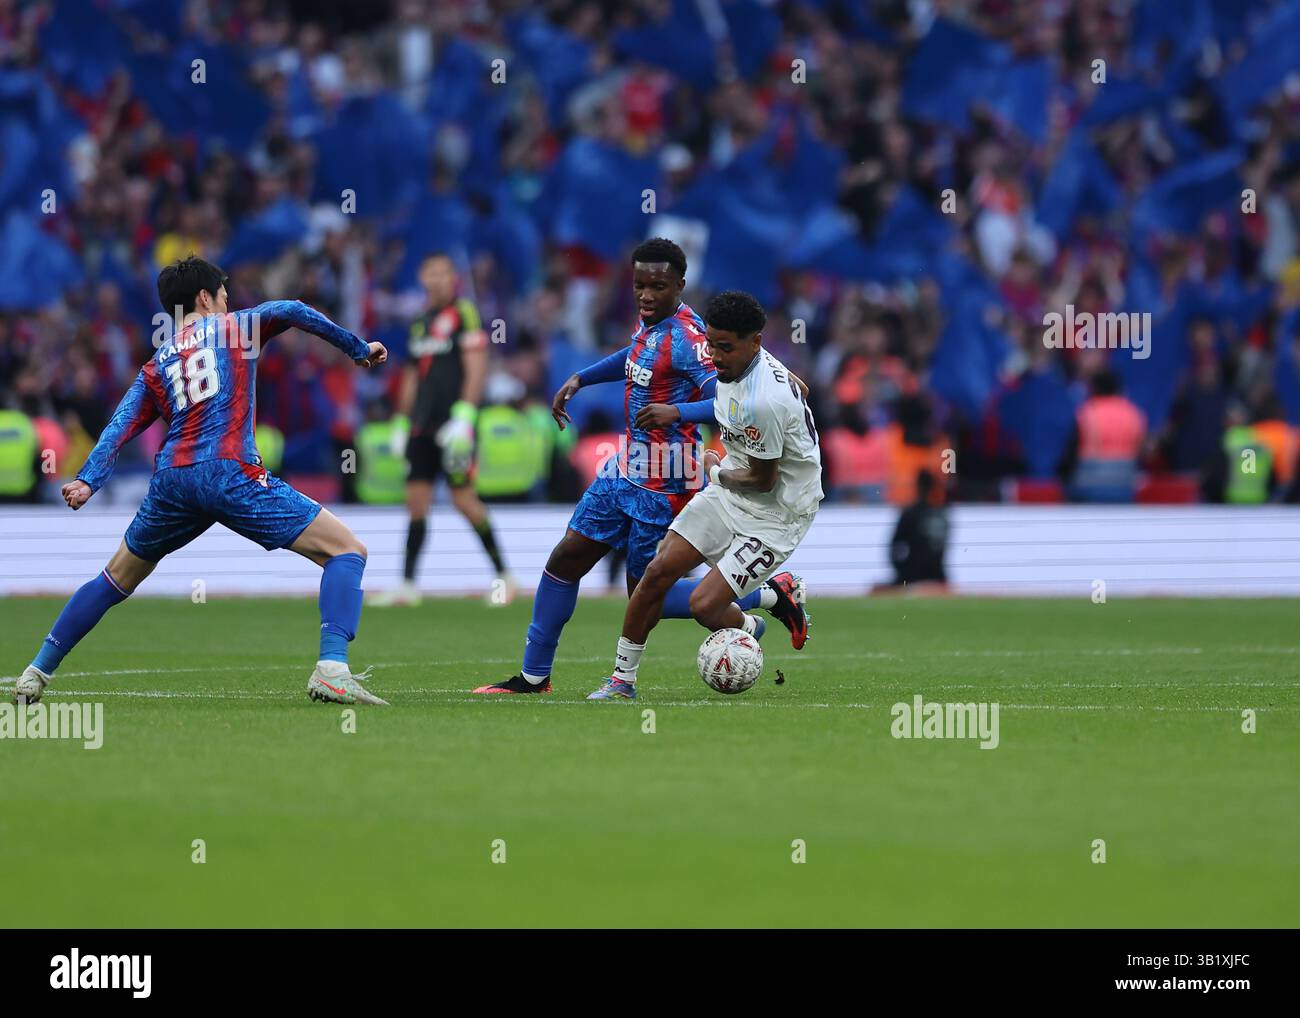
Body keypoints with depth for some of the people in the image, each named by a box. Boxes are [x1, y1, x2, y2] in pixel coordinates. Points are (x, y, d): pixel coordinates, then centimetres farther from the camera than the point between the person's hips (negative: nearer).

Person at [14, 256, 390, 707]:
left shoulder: (154, 368, 23)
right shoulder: (234, 329, 15)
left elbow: (119, 427, 9)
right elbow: (292, 312, 3)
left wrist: (87, 480, -2)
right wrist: (358, 348, 12)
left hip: (171, 481, 5)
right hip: (230, 473, -5)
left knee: (117, 578, 27)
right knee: (346, 551, -2)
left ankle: (36, 674, 30)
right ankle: (332, 670, -21)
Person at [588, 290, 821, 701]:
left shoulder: (763, 402, -33)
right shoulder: (736, 363, -5)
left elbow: (762, 480, -22)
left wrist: (716, 471, -2)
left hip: (776, 515, -9)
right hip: (729, 493, 9)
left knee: (704, 606, -15)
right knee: (659, 571, -1)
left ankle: (748, 629, 21)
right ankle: (623, 678, 11)